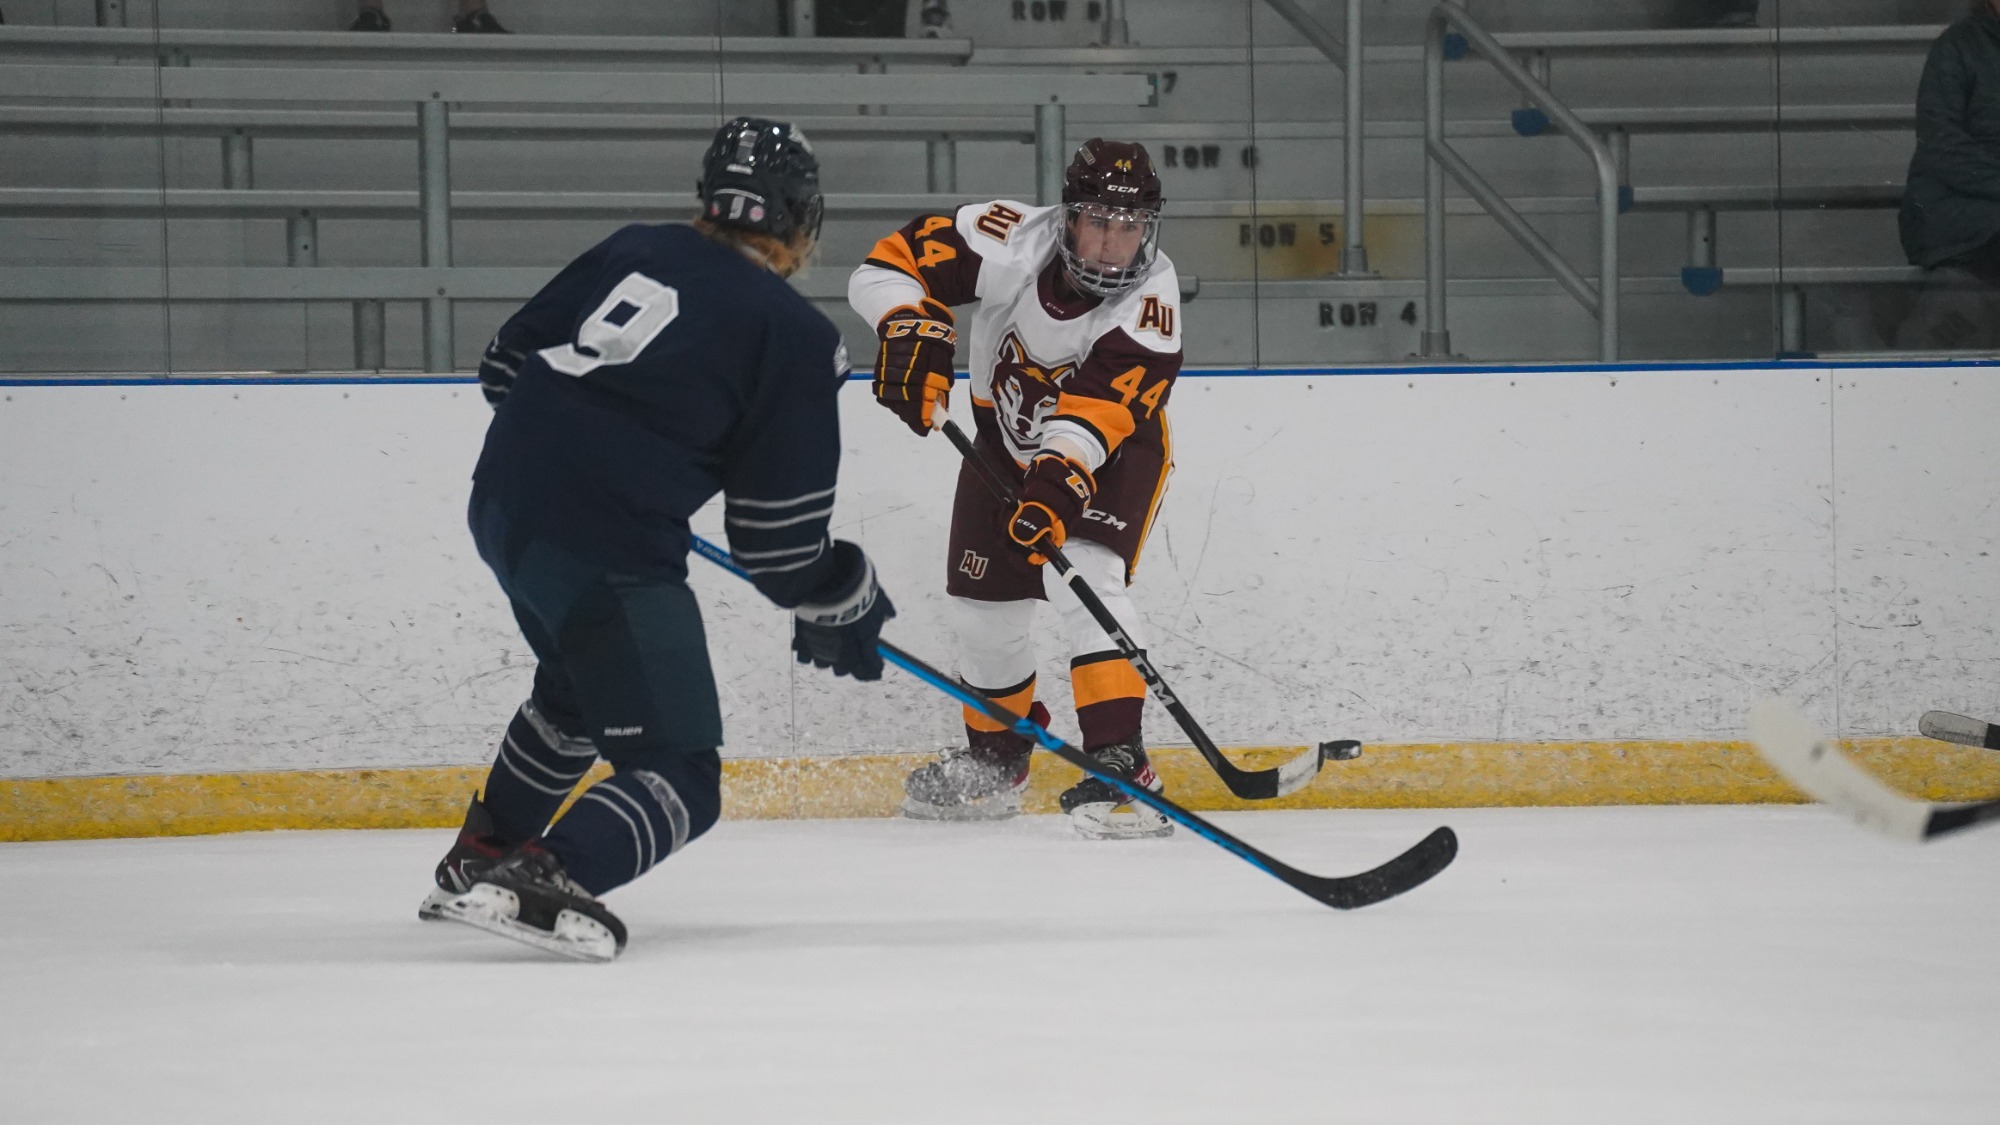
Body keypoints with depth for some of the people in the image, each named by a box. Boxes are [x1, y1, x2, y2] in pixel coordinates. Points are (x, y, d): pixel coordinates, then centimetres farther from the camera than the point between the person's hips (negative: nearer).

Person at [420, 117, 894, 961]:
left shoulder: (631, 252, 12)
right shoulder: (794, 337, -5)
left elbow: (504, 364, 18)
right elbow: (778, 529, -5)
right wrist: (841, 609, 12)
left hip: (502, 502, 8)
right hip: (605, 552, -8)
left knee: (581, 683, 36)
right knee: (678, 780, -5)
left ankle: (479, 861, 45)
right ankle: (538, 882, -29)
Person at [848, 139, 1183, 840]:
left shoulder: (1150, 295, -30)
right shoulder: (1012, 239, -27)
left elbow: (1099, 408, -40)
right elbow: (893, 264, -22)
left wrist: (1061, 474, -54)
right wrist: (912, 334, -39)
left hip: (1115, 446, -4)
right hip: (1007, 434, 4)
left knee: (1084, 577, -28)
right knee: (984, 604, 9)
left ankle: (1119, 764, -34)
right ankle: (995, 761, 35)